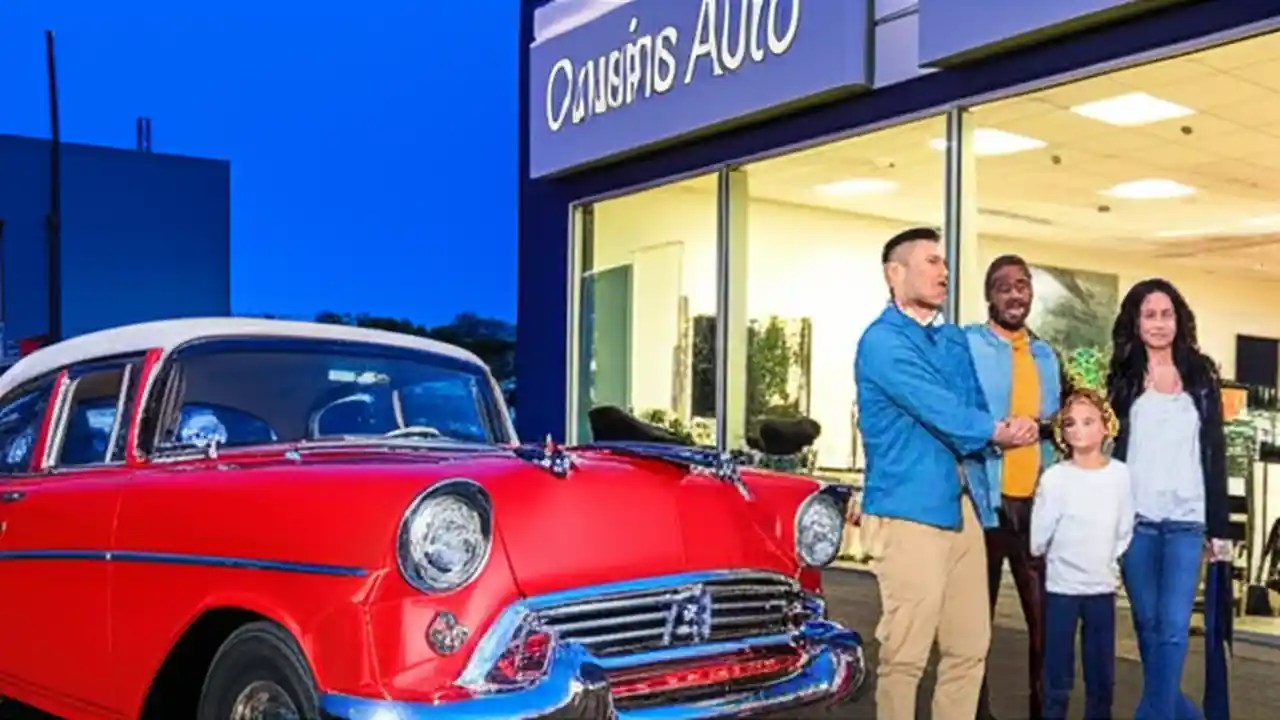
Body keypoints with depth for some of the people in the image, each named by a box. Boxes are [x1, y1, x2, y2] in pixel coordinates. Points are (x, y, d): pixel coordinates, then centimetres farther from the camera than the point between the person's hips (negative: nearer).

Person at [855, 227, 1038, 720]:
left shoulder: (955, 340, 18)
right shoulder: (883, 340, -7)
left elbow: (974, 411, 14)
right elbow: (937, 408, -14)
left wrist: (999, 433, -8)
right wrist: (997, 432, -3)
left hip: (964, 505, 8)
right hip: (909, 509, -8)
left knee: (970, 646, 10)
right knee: (906, 653, -5)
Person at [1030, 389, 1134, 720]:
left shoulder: (1122, 474, -1)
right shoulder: (1054, 477, -9)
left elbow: (1125, 531, 6)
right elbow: (1038, 536, -6)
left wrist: (1110, 564, 4)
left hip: (1103, 587, 3)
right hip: (1061, 587, -2)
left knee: (1102, 674, 11)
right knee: (1058, 674, 3)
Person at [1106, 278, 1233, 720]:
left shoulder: (1201, 376, 8)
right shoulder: (1122, 378, 7)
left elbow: (1214, 453, 7)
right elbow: (1107, 448, 6)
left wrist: (1219, 527, 4)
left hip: (1186, 521, 0)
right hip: (1135, 519, 1)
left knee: (1173, 628, -8)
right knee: (1148, 626, 7)